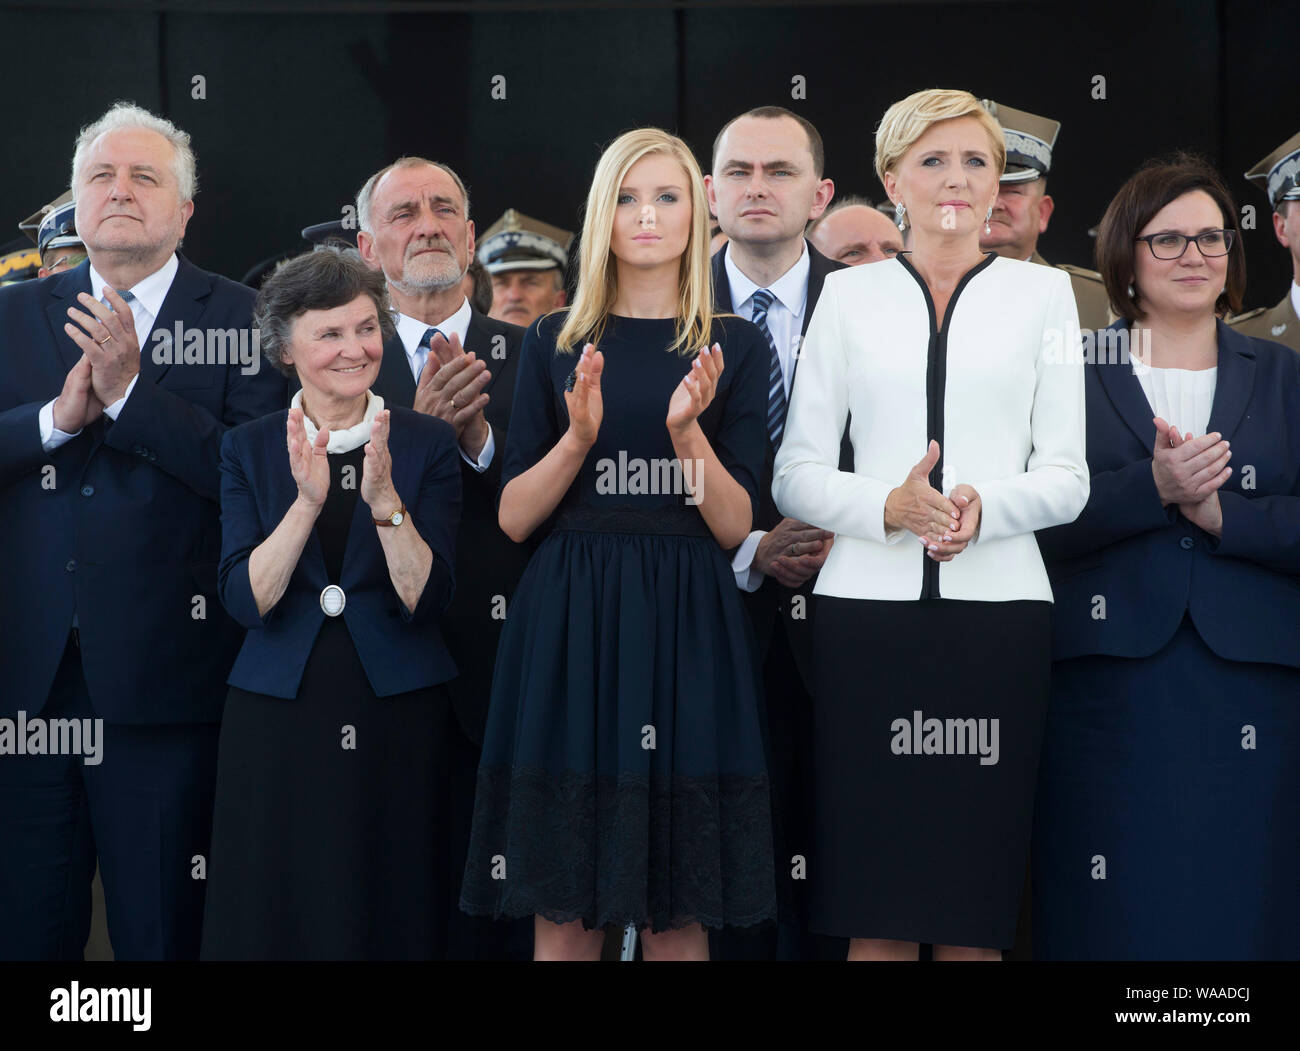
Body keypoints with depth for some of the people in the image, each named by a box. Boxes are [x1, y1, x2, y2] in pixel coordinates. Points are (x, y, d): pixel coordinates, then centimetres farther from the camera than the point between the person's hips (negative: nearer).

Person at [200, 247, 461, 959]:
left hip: (395, 714, 0)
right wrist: (308, 501, -19)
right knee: (277, 919, 6)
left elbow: (426, 599, -7)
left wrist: (384, 498, -21)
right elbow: (246, 601, -8)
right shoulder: (248, 449, 4)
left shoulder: (427, 443, 2)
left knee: (393, 916, 6)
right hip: (277, 717, 1)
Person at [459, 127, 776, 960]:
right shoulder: (556, 342, 9)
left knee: (678, 911, 2)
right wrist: (578, 436, -12)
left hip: (685, 624, 0)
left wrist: (686, 431, -16)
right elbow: (513, 516, 4)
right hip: (570, 621, 1)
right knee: (566, 909, 1)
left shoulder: (735, 346, 6)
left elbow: (736, 527, 0)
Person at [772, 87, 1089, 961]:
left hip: (998, 604, 0)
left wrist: (986, 505, -14)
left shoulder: (1042, 293, 12)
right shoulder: (849, 296, 12)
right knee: (875, 909, -2)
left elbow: (1066, 477, 7)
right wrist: (887, 506, -12)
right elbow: (796, 474, 7)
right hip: (870, 604, 0)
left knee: (976, 912, -1)